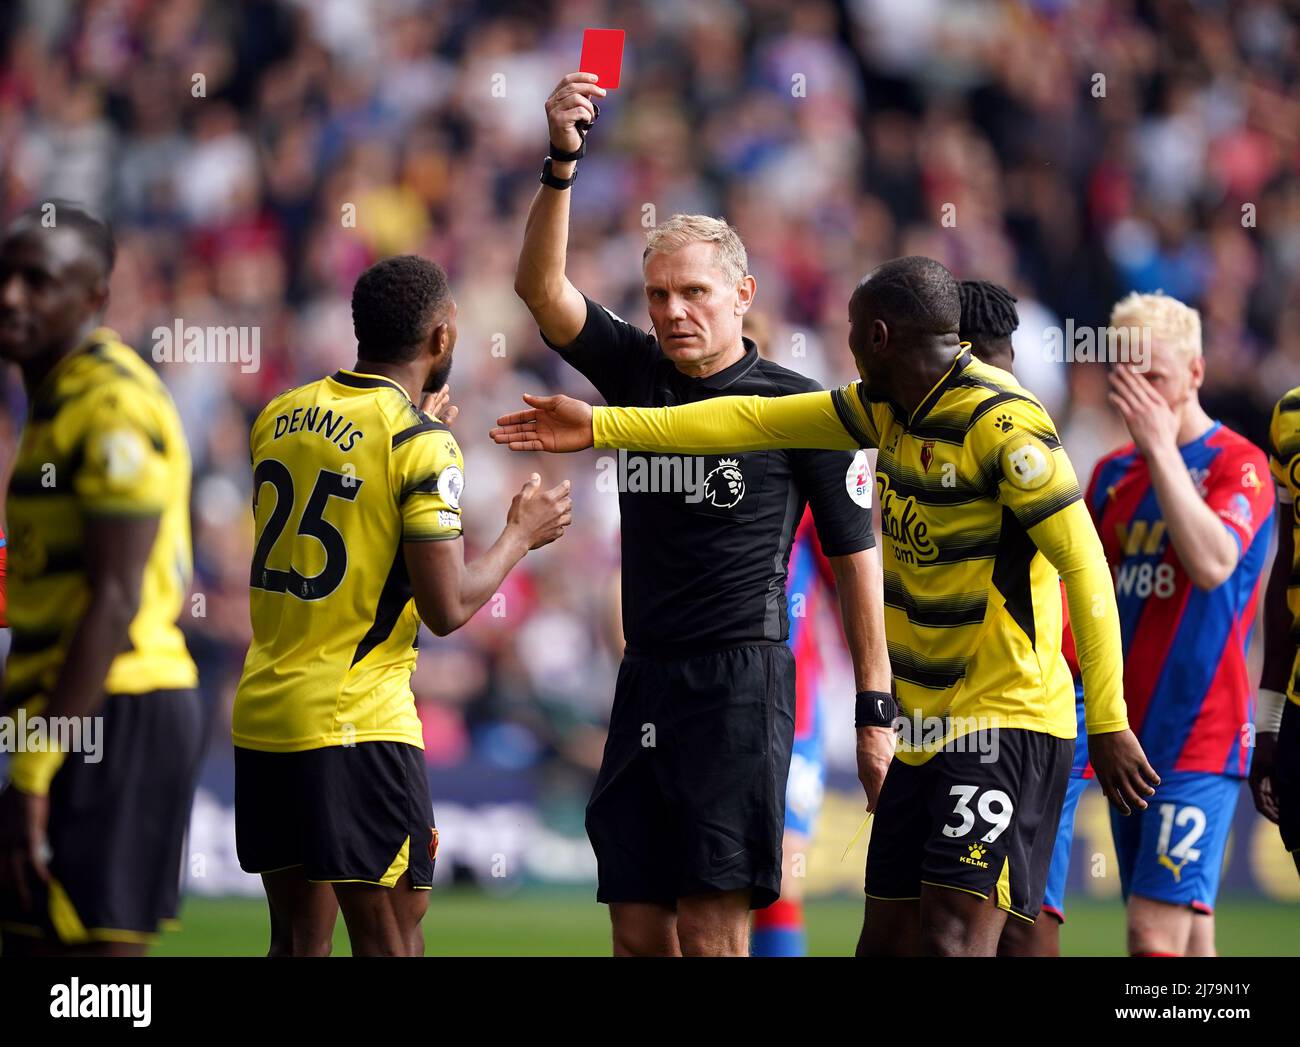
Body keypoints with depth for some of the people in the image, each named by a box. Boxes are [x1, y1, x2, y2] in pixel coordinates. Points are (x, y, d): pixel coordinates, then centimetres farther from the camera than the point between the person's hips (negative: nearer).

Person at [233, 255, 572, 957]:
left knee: (299, 938, 12)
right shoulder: (423, 446, -11)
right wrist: (520, 536, 4)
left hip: (261, 714, 7)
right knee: (391, 942, -3)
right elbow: (447, 608, -14)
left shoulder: (278, 417, 9)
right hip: (357, 726, -7)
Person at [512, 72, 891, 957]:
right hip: (645, 682, 5)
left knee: (710, 930, -10)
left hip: (740, 684, -5)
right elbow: (542, 286, -3)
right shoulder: (636, 373, 10)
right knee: (636, 932, 4)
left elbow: (856, 553, 1)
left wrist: (876, 707, -2)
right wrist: (562, 163, -18)